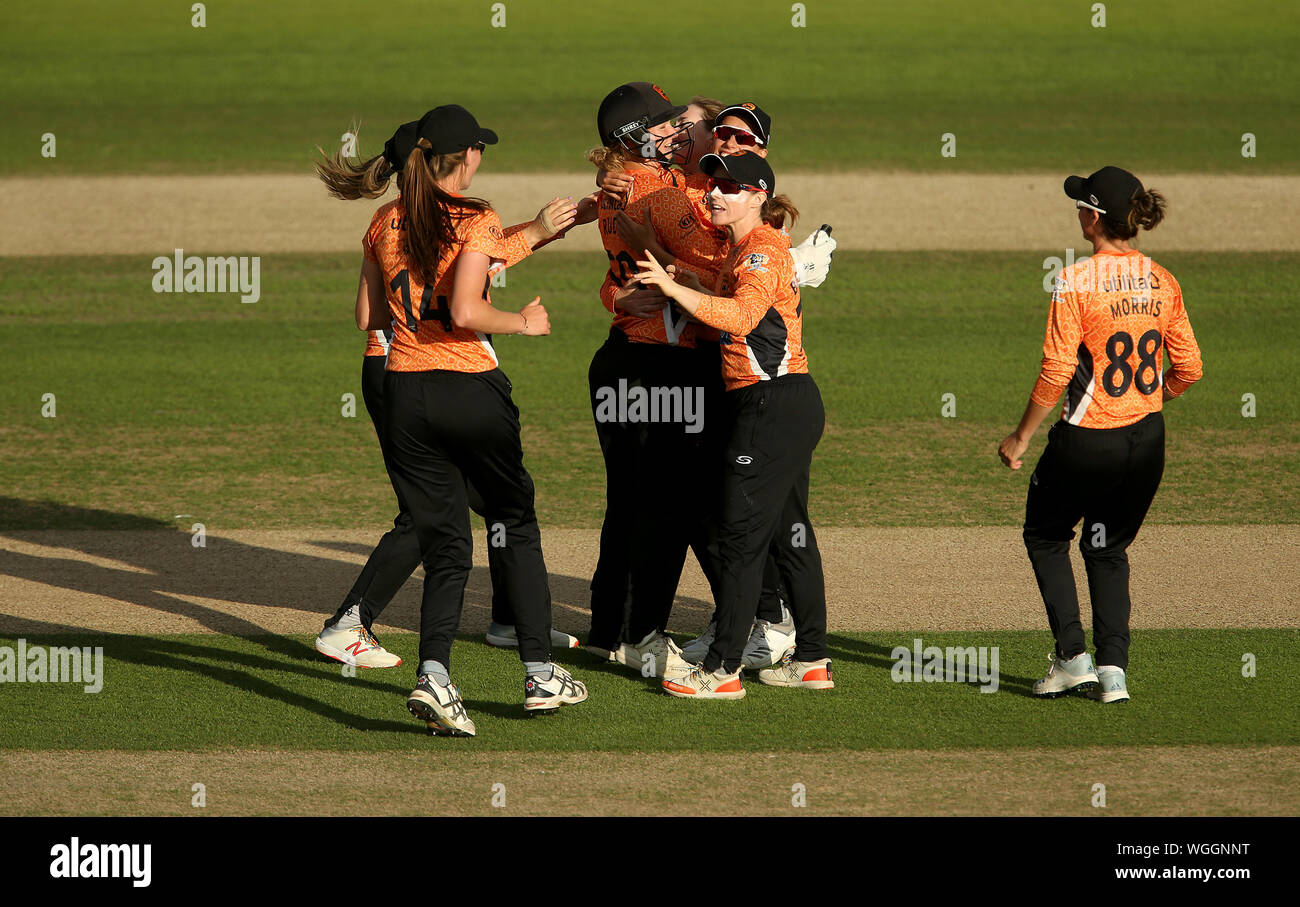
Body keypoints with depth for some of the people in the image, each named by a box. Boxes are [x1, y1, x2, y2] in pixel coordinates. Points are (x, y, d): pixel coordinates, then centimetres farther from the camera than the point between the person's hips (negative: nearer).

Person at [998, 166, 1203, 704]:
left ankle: (1072, 656, 8)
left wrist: (1021, 438, -7)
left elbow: (1057, 372, -17)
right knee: (1109, 550, 21)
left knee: (1046, 537, 18)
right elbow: (1188, 368, 4)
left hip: (1087, 439, -5)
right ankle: (1113, 669, 10)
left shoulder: (1076, 282, -15)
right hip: (1147, 439, 5)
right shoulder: (1162, 283, 1)